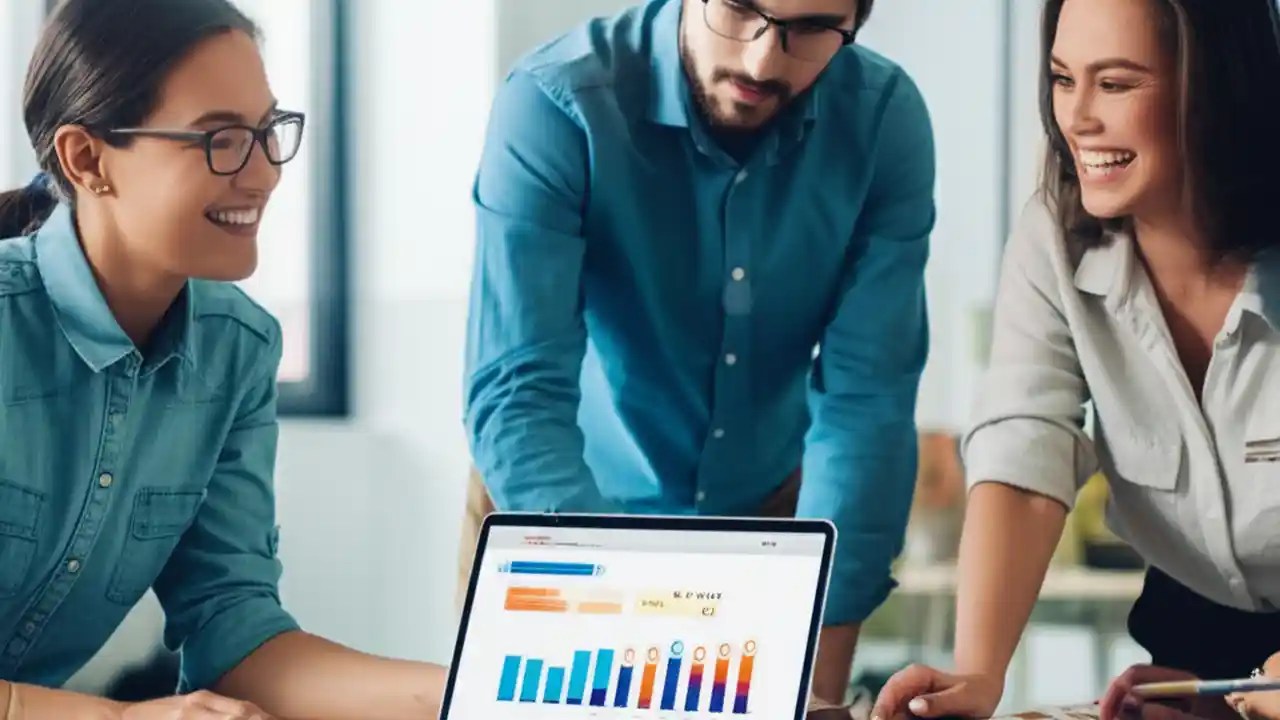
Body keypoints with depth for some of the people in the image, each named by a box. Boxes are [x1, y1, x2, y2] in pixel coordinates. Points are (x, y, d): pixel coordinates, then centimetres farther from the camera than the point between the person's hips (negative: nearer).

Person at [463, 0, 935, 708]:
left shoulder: (885, 119, -17)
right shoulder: (554, 105, -27)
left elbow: (866, 396, -19)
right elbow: (516, 393, -32)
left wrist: (819, 668, -29)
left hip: (767, 510, 2)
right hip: (557, 517, -2)